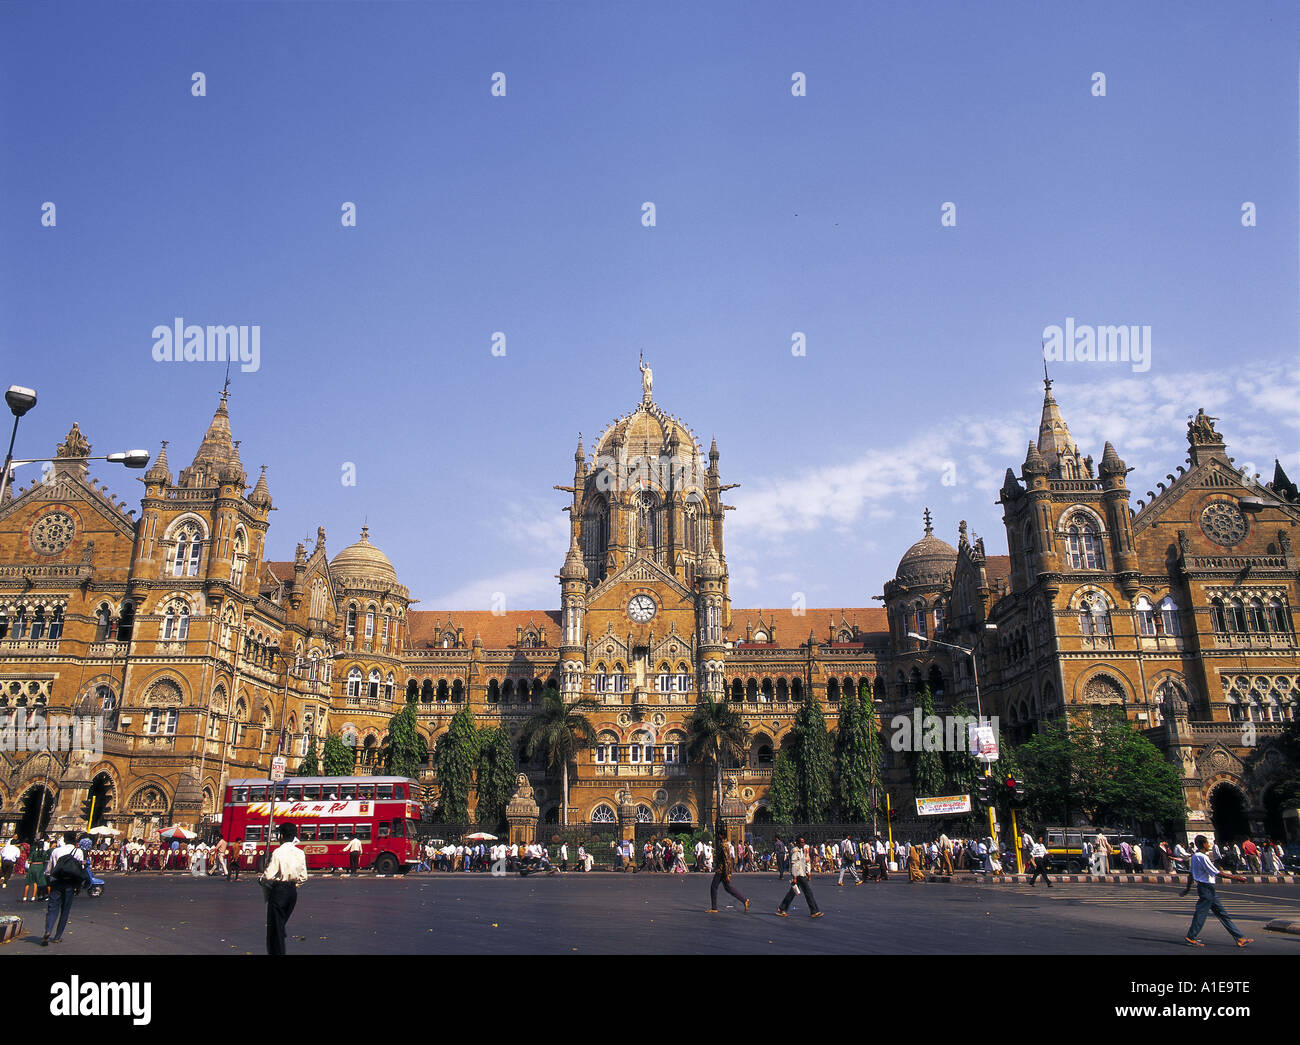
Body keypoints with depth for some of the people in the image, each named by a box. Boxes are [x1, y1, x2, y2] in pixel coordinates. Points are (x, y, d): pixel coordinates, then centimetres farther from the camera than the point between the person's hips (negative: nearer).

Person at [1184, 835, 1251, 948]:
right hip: (1206, 888, -10)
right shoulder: (1202, 857, -19)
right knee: (1201, 913, -3)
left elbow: (1191, 874, 17)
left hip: (1208, 889, 10)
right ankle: (1191, 938, 3)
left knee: (1222, 913, 12)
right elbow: (1217, 873, -19)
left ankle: (1240, 938, 16)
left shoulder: (1194, 856, 11)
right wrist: (1234, 877, -12)